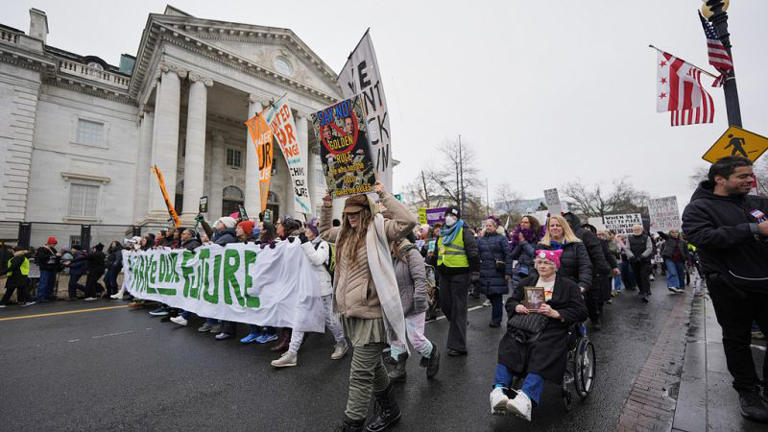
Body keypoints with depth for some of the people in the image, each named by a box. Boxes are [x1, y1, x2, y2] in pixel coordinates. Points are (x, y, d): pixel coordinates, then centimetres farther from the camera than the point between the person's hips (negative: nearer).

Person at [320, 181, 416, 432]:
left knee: (361, 374, 0)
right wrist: (326, 206, 15)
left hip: (371, 313, -8)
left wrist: (384, 195, -21)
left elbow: (408, 222, -25)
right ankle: (389, 409, 44)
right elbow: (324, 232, 27)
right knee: (372, 365, 23)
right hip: (350, 313, 9)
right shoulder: (345, 232, 11)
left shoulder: (378, 229, -11)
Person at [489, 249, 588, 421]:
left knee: (541, 356, -32)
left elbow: (581, 312, 6)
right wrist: (517, 307, 1)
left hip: (551, 329, -2)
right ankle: (499, 391, -37)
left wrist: (556, 313, -9)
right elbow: (510, 301, 24)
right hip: (523, 324, 3)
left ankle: (525, 398, -46)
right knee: (508, 348, -27)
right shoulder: (528, 281, 24)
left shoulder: (569, 286, 14)